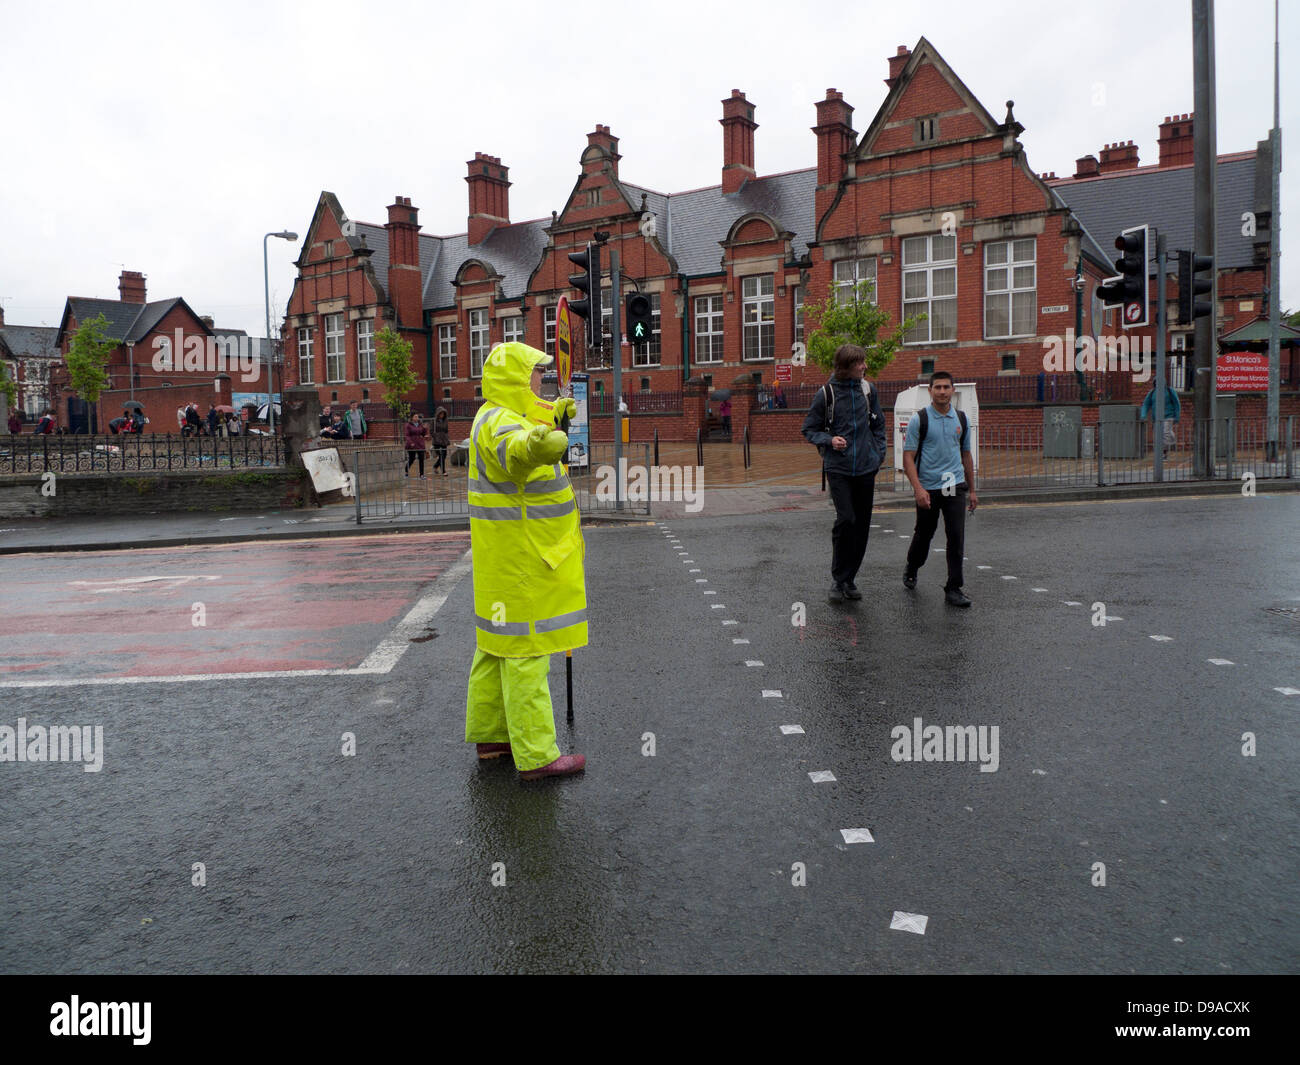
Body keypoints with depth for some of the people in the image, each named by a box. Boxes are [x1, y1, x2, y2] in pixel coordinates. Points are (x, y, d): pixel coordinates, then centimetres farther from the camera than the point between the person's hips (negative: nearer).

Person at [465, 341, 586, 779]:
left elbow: (531, 428, 38)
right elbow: (513, 449, -46)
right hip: (519, 558, -11)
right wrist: (533, 446, -67)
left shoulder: (504, 416, 13)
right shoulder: (498, 422, -21)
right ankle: (535, 755, 2)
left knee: (498, 645, 17)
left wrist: (557, 411, 53)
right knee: (525, 648, -5)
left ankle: (489, 735, 30)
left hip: (517, 555, 11)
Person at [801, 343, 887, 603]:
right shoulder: (826, 393, -3)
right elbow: (809, 430, 4)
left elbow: (878, 425, 19)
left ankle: (849, 578, 19)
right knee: (845, 519, -16)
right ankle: (838, 579, -1)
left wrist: (878, 454, 9)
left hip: (866, 467, 4)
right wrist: (829, 440, -14)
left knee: (862, 525, 6)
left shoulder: (868, 390, 8)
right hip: (838, 467, -4)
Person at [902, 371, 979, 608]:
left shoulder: (961, 419, 8)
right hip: (927, 488, -2)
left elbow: (966, 455, 17)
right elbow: (908, 457, -8)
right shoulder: (919, 419, -5)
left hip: (955, 486, 2)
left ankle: (953, 589, -1)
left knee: (956, 536, -7)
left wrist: (972, 490, 16)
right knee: (924, 535, 12)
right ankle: (911, 570, 41)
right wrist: (918, 488, -19)